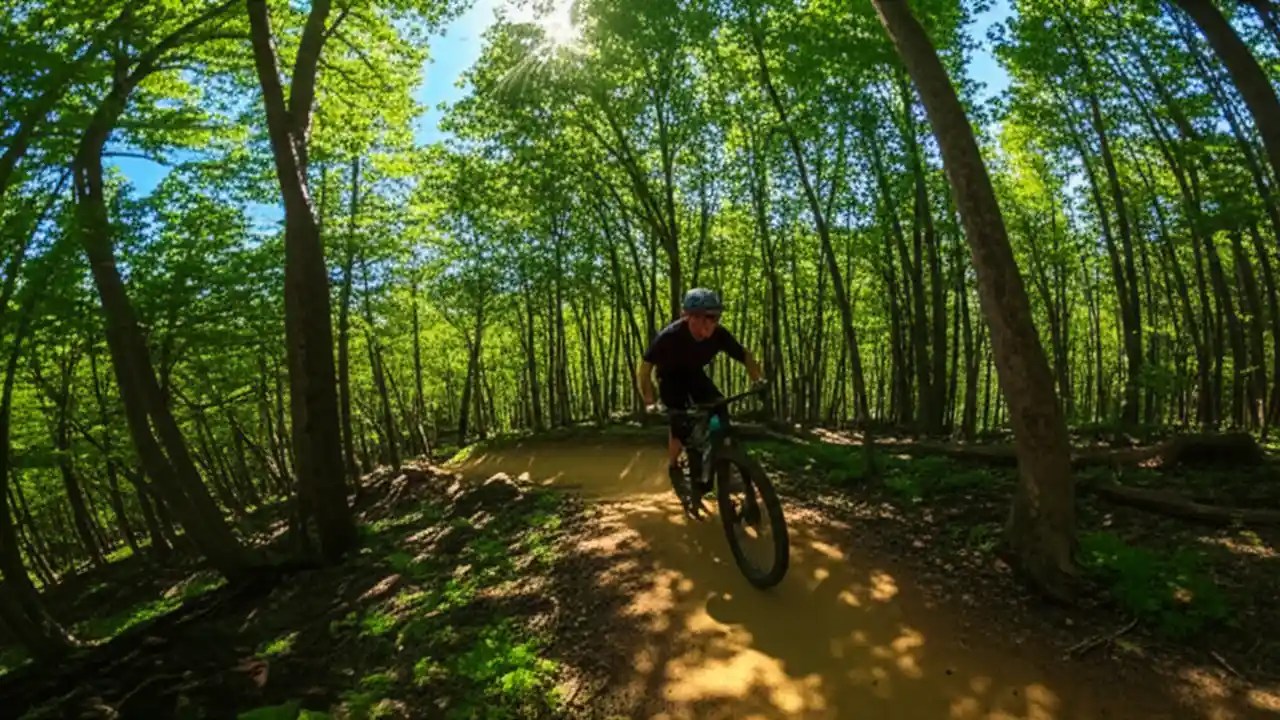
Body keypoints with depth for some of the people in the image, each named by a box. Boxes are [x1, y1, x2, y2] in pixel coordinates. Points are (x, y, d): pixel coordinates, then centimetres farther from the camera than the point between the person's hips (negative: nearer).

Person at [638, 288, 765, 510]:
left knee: (720, 410, -20)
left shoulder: (719, 334, -28)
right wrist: (649, 402, -36)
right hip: (670, 377, -3)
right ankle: (674, 467, 6)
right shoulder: (670, 336, -36)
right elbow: (645, 367, -25)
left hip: (695, 374, 3)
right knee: (681, 421, -21)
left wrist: (759, 380, -33)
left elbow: (745, 356, -15)